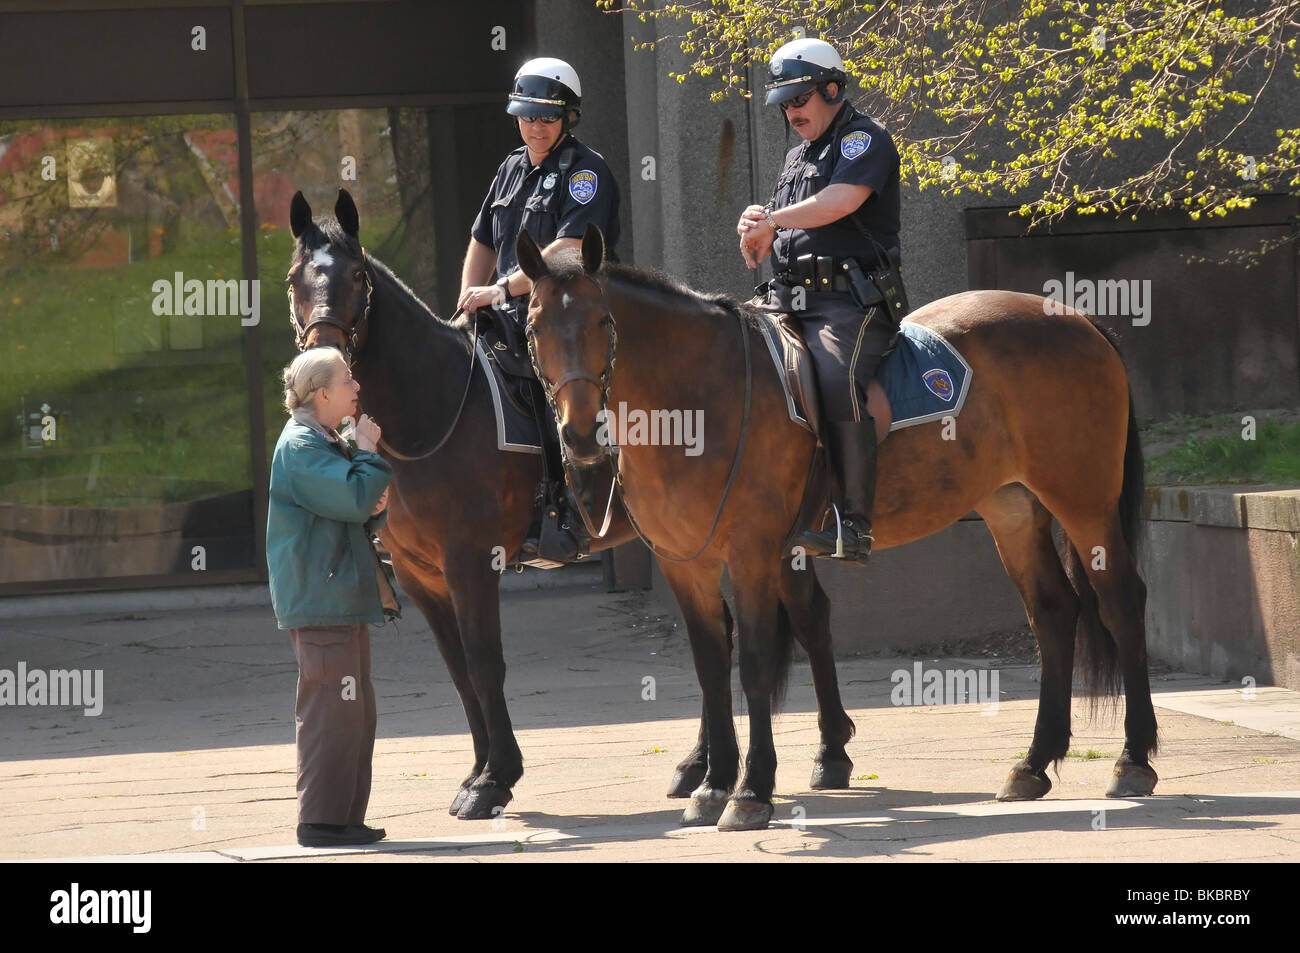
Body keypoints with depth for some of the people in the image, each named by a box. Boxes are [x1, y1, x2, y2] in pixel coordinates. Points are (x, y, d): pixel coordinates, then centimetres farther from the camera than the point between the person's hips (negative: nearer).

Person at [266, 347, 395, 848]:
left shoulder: (326, 445, 19)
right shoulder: (301, 446, -14)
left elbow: (360, 513, 25)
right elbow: (354, 497, -25)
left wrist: (376, 508, 4)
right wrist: (369, 452, -10)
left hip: (345, 601, 11)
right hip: (322, 602, -11)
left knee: (355, 712, 14)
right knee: (333, 711, -10)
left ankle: (345, 816, 20)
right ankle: (321, 820, -6)